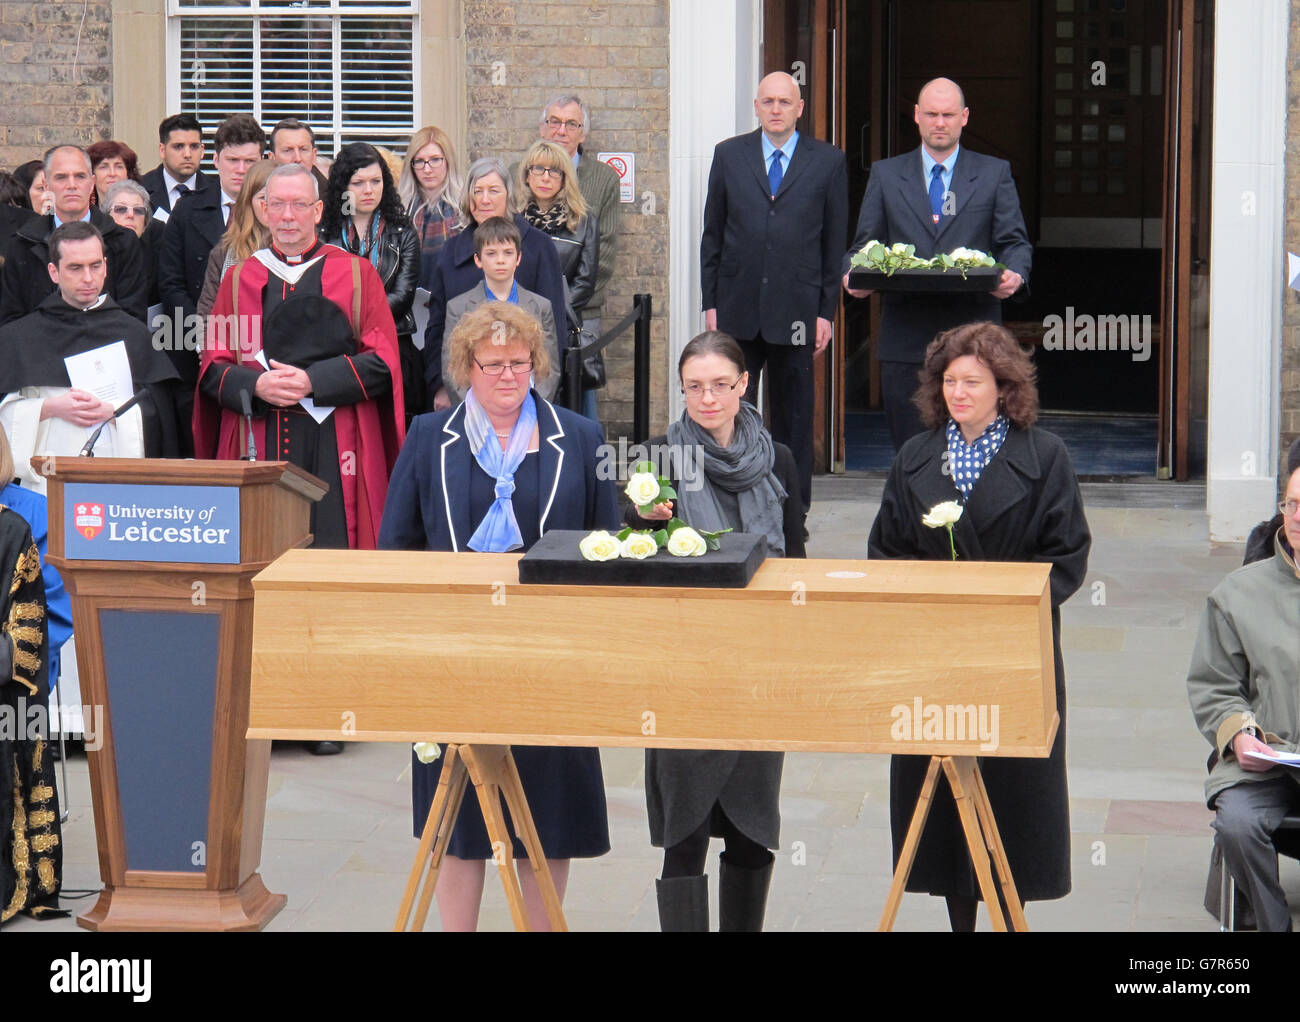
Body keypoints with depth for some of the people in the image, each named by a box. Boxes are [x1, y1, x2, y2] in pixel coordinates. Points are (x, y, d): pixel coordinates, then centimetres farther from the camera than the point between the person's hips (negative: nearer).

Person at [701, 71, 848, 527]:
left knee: (794, 416, 6)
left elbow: (835, 243, 3)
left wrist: (827, 312, -2)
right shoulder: (729, 155, 8)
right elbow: (713, 234, 9)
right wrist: (711, 302, 3)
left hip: (796, 311, -1)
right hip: (738, 309, 1)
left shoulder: (828, 161, 4)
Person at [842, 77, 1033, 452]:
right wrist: (853, 274, -11)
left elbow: (1015, 242, 8)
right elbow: (864, 244, 12)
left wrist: (1015, 275, -15)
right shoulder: (885, 174, 14)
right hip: (905, 338, 1)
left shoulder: (995, 174, 12)